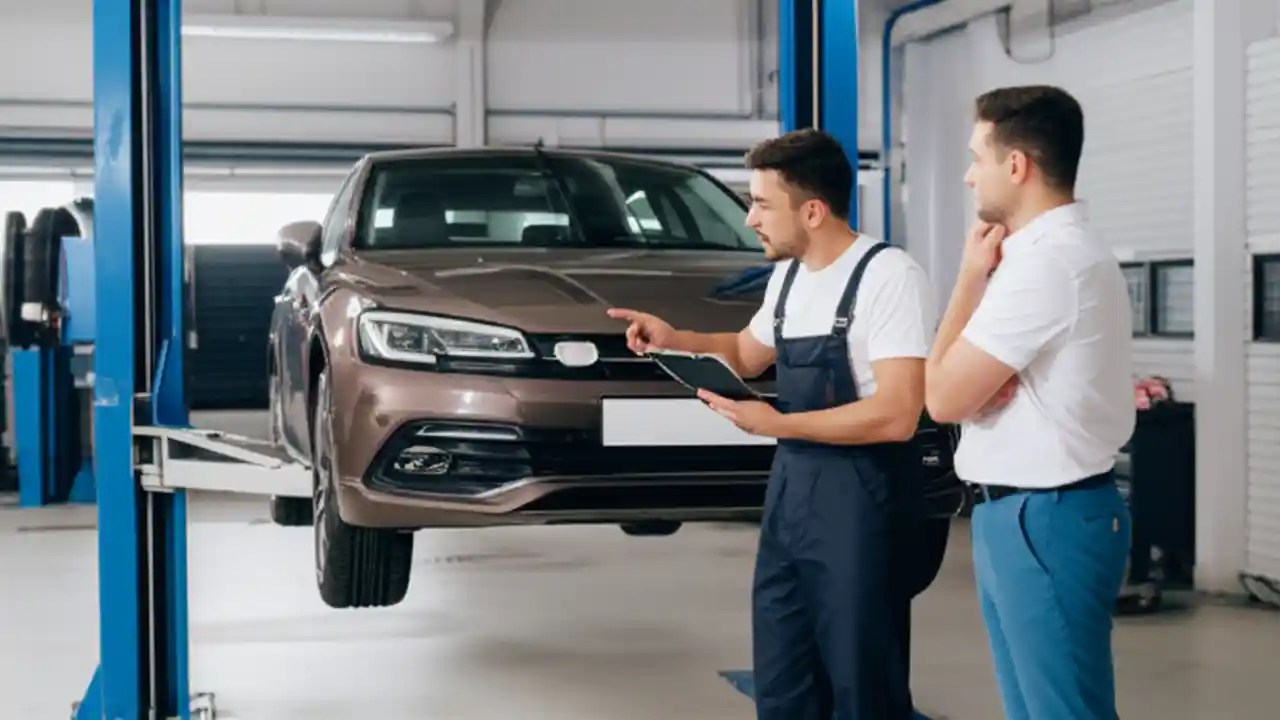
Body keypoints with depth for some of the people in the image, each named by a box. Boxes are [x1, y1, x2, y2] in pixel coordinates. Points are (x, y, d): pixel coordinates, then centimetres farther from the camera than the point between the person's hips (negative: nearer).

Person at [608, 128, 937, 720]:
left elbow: (896, 416, -23)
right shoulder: (787, 273, 9)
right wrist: (676, 339, 10)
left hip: (857, 494, -8)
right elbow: (749, 353, 28)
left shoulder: (888, 276, -16)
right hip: (788, 481, 8)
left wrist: (775, 424, -19)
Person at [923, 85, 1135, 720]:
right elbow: (965, 388, 14)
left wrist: (971, 273, -7)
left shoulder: (1048, 262, -20)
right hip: (1022, 517, 10)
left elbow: (942, 396, -16)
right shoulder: (1058, 252, 12)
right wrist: (980, 383, -10)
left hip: (1044, 521, -10)